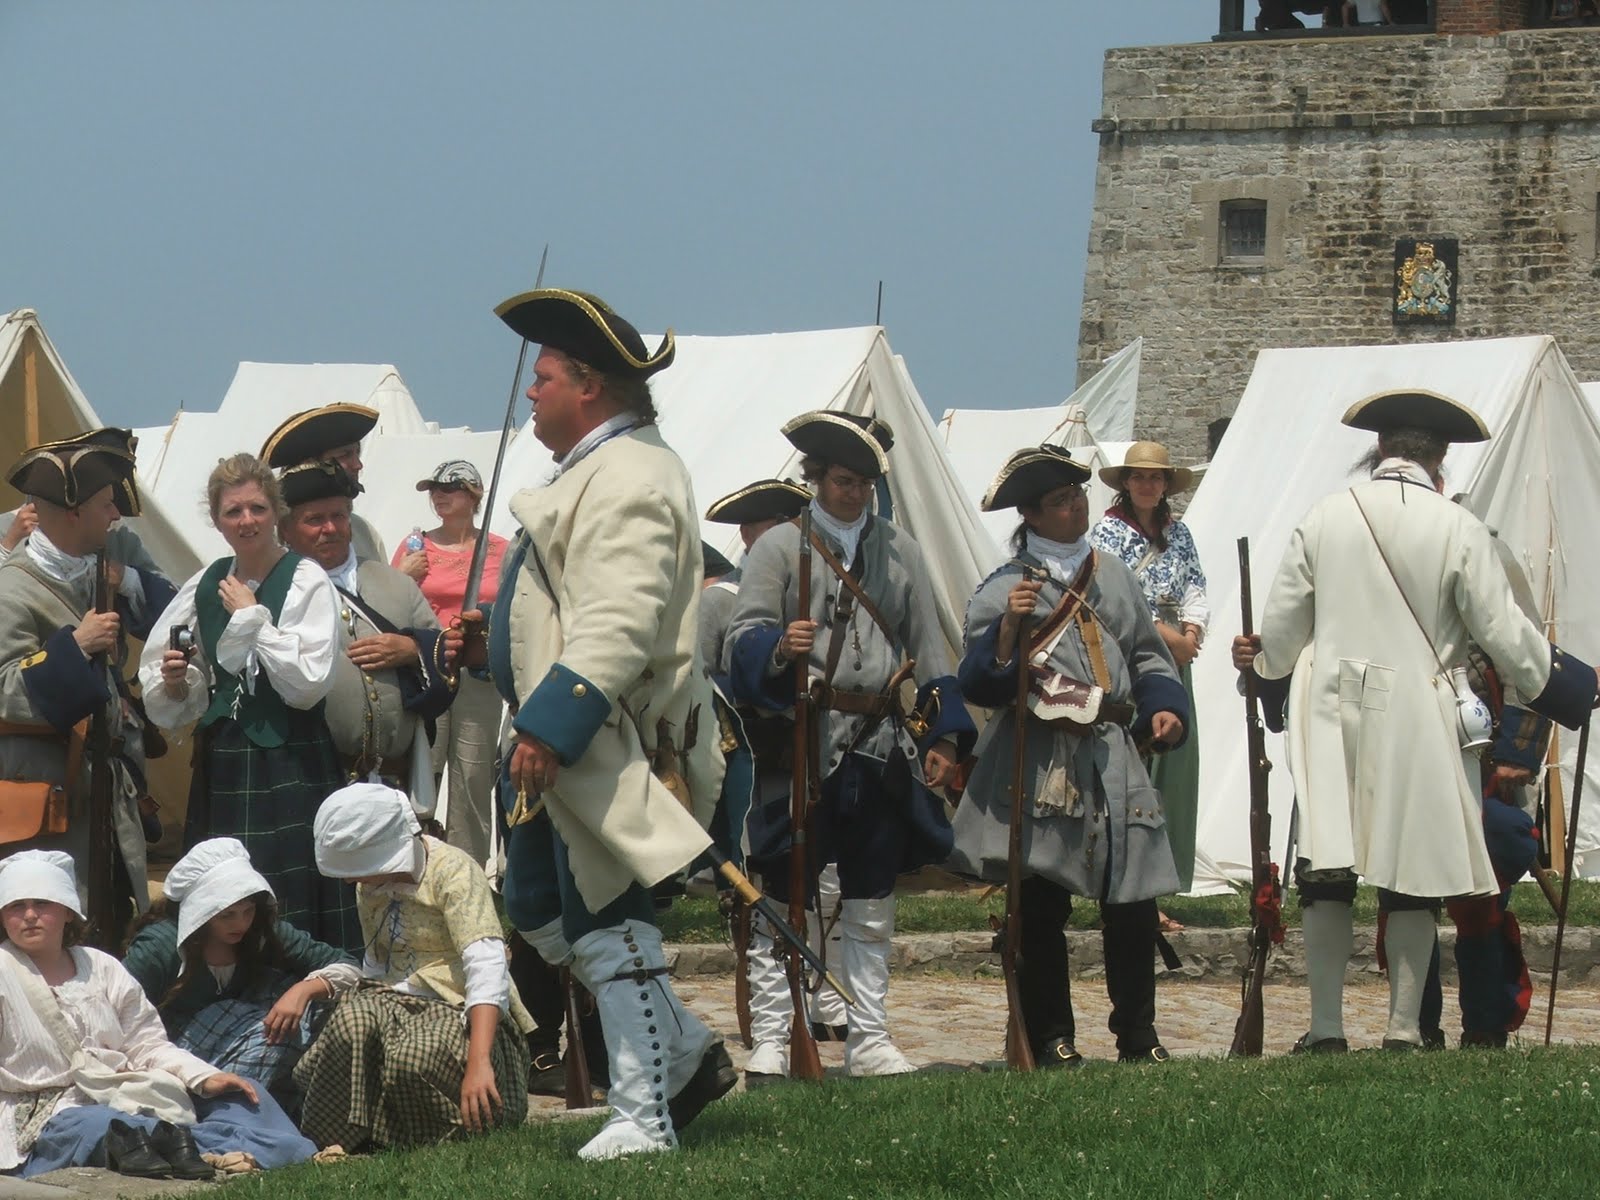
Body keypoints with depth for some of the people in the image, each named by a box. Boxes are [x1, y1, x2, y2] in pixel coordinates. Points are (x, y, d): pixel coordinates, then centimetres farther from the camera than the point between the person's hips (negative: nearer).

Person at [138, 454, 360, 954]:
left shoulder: (307, 583, -5)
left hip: (292, 766, -5)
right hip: (223, 763, 5)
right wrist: (174, 684, -5)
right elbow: (169, 706, 17)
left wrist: (252, 617, -10)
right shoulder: (204, 586, 11)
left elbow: (309, 684, -14)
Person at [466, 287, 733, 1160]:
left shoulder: (628, 479, -18)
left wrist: (551, 728, -32)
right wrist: (540, 726, 23)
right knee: (538, 910, 16)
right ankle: (686, 1051, 23)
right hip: (568, 753, 11)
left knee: (609, 929, -7)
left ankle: (642, 1117, -2)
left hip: (606, 752, -11)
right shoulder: (595, 472, 18)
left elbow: (618, 625, -28)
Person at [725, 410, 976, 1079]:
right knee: (788, 900, -3)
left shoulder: (898, 551, 16)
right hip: (803, 747, -4)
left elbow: (928, 648, 16)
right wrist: (779, 647, -28)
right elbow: (744, 639, -5)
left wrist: (943, 735, 8)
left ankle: (868, 1039, 14)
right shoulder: (779, 548, 3)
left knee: (870, 906, 8)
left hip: (881, 749, 4)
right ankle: (772, 1038, 0)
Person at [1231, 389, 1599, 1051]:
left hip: (1331, 709, 2)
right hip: (1414, 716, -2)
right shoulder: (1458, 529, -6)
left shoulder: (1325, 517, 2)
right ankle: (1404, 1029, 3)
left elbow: (1281, 626, 10)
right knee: (1412, 878, 4)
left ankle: (1325, 1027, 1)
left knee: (1326, 877, 4)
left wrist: (1262, 662, 33)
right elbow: (1505, 633, -2)